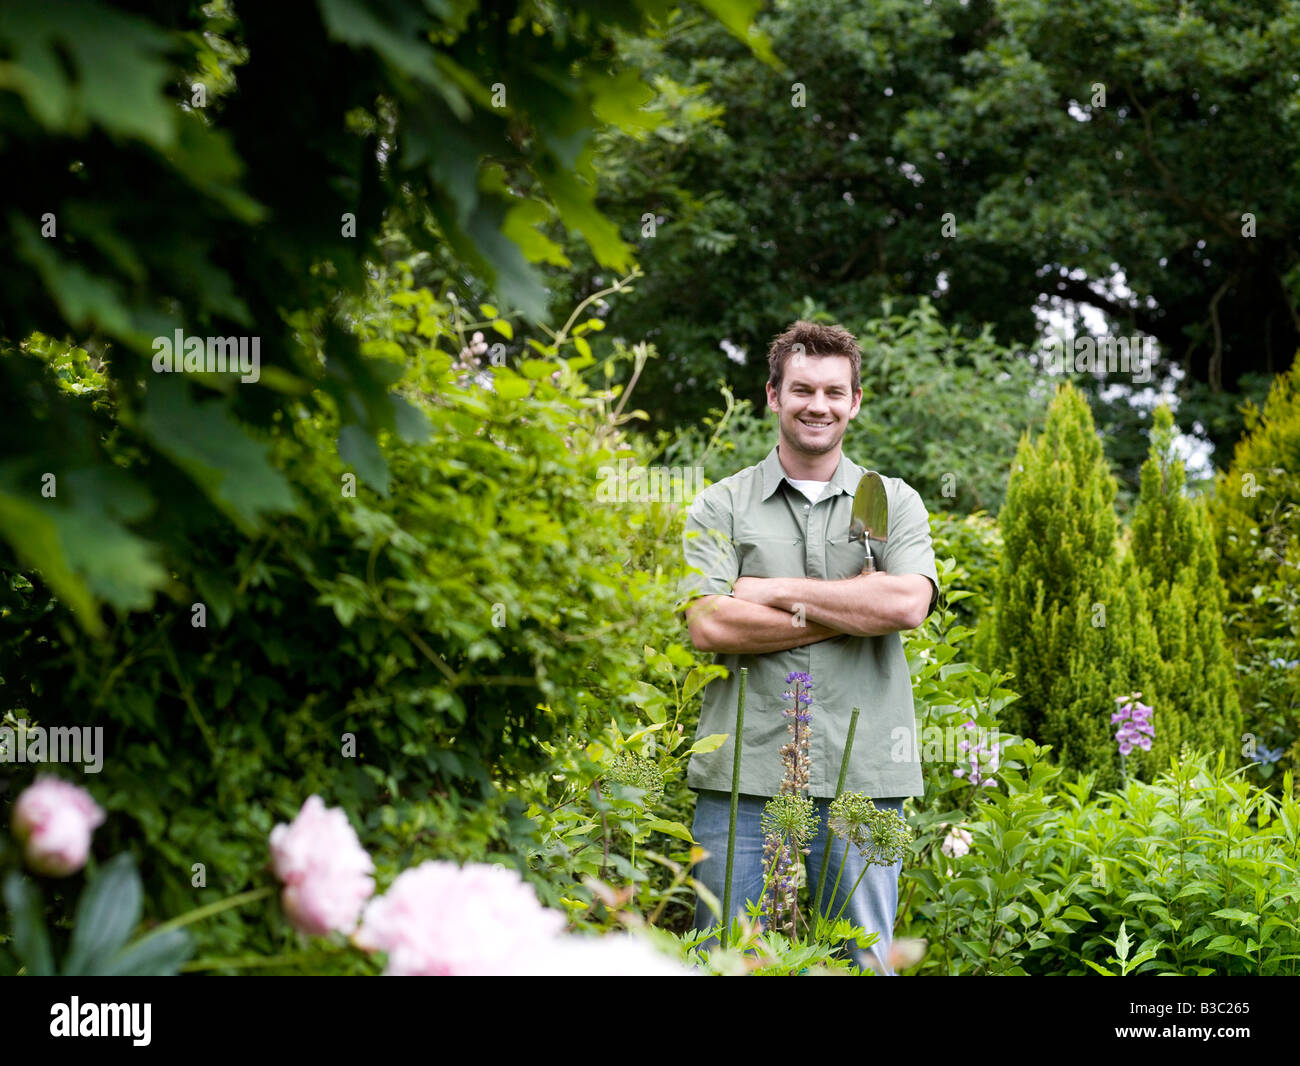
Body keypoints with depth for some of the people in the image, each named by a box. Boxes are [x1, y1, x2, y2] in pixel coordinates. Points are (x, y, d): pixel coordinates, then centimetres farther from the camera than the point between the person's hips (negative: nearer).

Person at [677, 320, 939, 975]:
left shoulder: (895, 502, 11)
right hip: (743, 772, 0)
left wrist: (779, 590, -6)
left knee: (865, 962, 4)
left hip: (861, 775, 1)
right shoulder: (720, 508, 8)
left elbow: (908, 603, -8)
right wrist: (854, 613, -7)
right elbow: (708, 625, -8)